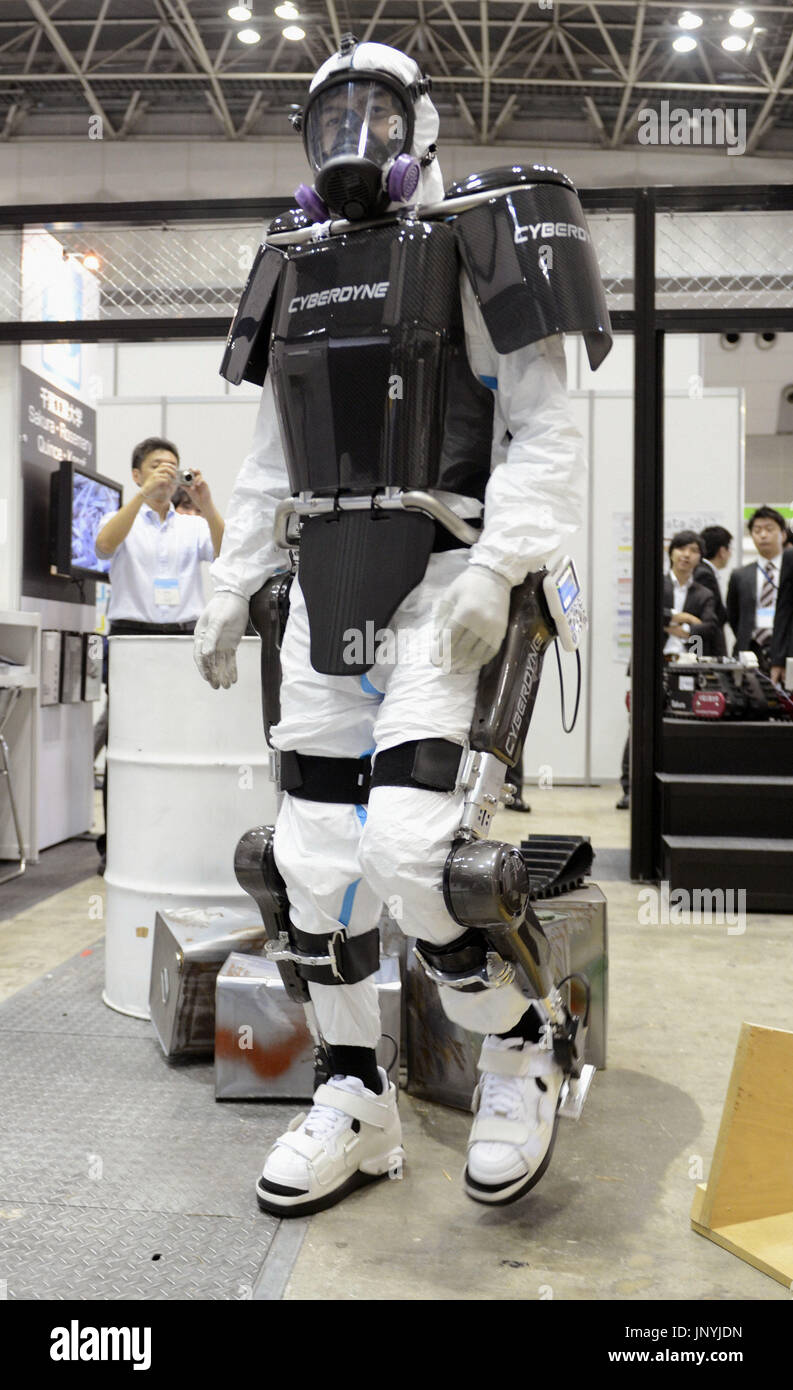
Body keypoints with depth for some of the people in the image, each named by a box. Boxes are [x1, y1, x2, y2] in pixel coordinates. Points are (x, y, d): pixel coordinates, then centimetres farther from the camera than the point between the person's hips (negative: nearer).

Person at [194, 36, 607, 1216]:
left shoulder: (470, 250, 1)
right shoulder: (291, 271, 19)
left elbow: (548, 434, -6)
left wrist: (495, 568, -19)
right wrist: (229, 592, 17)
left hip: (437, 582, -6)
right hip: (326, 589, 6)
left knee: (407, 841, -19)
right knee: (315, 848, 3)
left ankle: (518, 1050, 8)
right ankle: (357, 1102, 16)